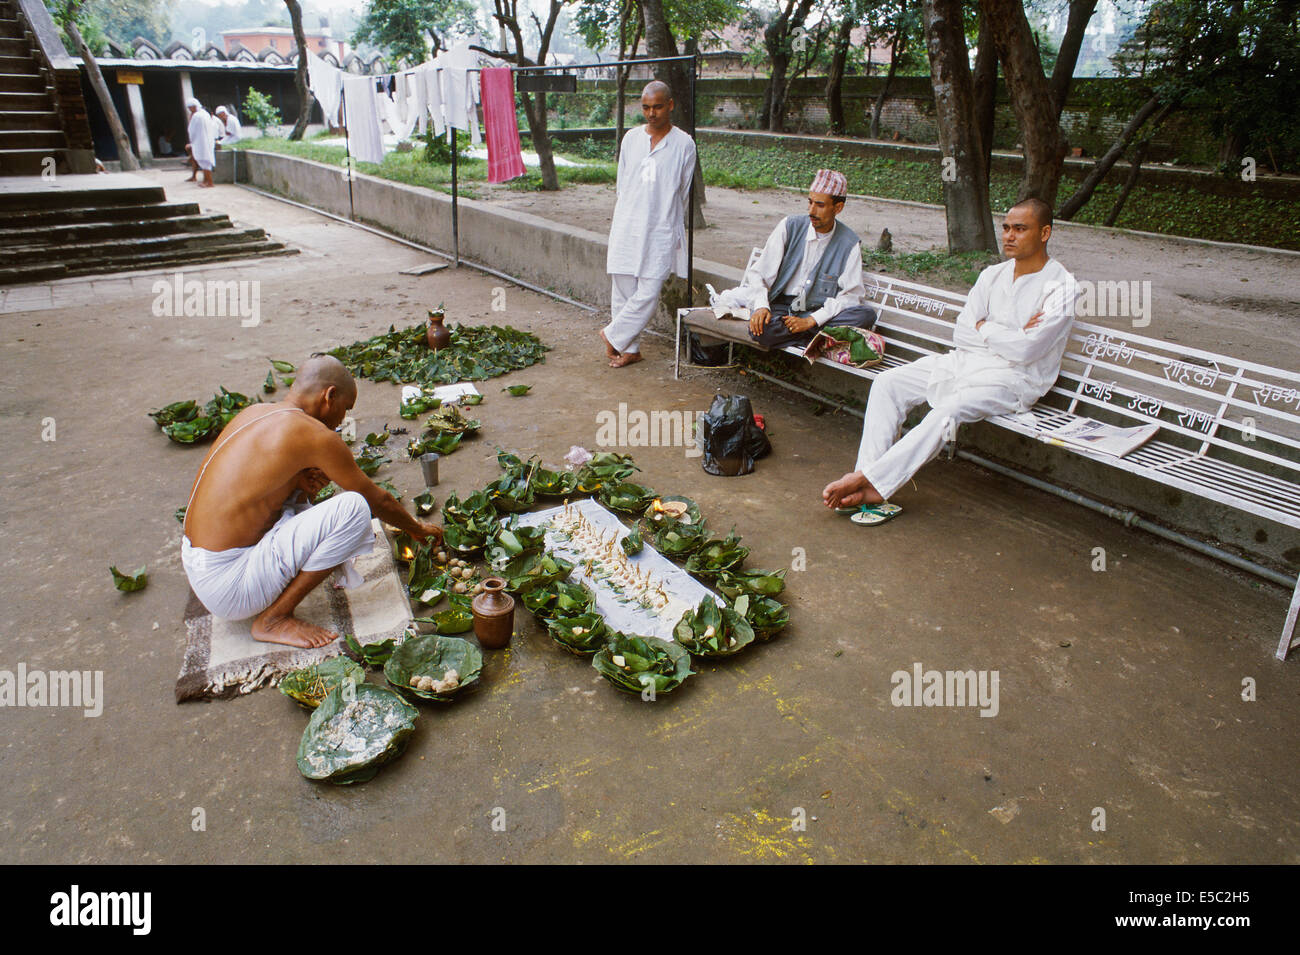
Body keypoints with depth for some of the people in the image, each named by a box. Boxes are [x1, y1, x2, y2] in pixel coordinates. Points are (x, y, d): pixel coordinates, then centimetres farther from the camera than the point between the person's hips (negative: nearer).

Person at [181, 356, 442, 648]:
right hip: (228, 588, -9)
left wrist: (302, 484, 1)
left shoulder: (254, 412, 9)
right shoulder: (315, 434, -15)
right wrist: (417, 528, 14)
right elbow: (377, 500, -3)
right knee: (354, 507, -16)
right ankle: (274, 619, -6)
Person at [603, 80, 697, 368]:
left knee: (648, 294, -8)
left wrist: (672, 225, 9)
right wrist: (617, 225, 12)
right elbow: (621, 187, 14)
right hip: (626, 227, 3)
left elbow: (683, 193, 7)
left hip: (661, 232, -3)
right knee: (623, 291, 4)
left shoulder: (684, 144, 0)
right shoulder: (631, 138, 9)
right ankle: (629, 348, 17)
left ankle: (613, 335, 12)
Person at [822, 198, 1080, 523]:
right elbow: (961, 335, 6)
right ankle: (870, 486, -23)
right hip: (968, 361, 7)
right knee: (887, 383, -13)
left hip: (1014, 378, -6)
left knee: (948, 410, -35)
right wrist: (1008, 336, -7)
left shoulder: (1060, 287, -7)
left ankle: (867, 479, -31)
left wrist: (984, 328, -2)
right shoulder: (993, 275, 12)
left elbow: (1025, 350, -17)